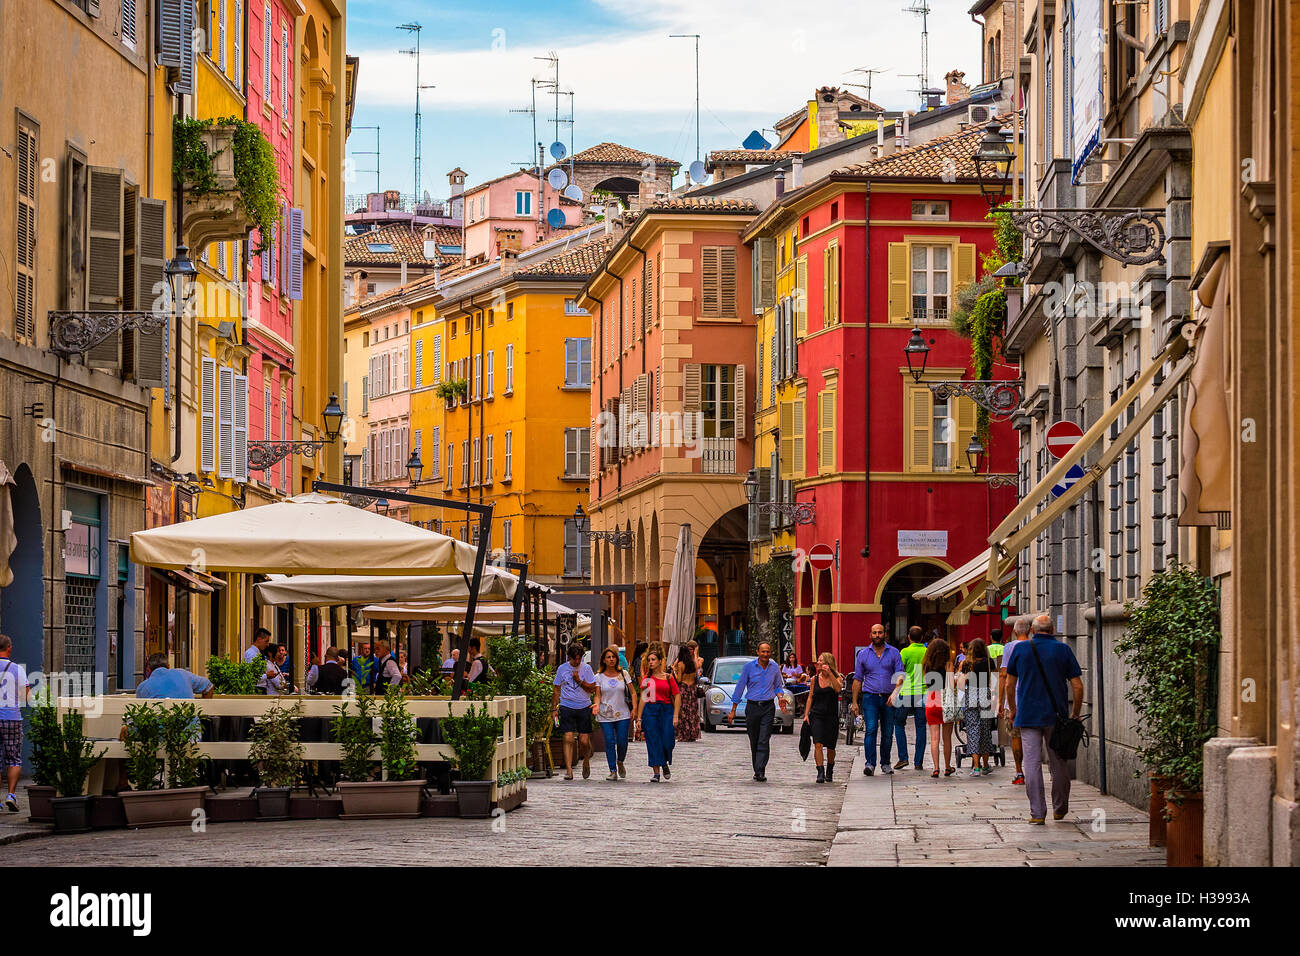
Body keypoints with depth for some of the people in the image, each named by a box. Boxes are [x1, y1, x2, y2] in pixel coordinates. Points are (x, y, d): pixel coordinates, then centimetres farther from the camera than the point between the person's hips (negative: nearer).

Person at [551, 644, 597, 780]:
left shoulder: (586, 668, 3)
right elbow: (557, 690, 9)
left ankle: (586, 762, 28)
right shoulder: (562, 669, 4)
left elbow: (592, 688, 2)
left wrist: (580, 681, -13)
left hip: (584, 707, 0)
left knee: (584, 740, -1)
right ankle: (568, 770, -10)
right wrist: (554, 709, 5)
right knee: (568, 739, -11)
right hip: (567, 707, 0)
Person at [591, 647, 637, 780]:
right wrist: (596, 705, -20)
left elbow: (633, 693, 7)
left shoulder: (623, 674, 5)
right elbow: (598, 695, 2)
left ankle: (620, 763, 26)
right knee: (609, 742, -7)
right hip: (605, 716, 0)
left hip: (623, 715, 0)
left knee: (622, 742, -3)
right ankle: (613, 771, 1)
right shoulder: (599, 677, 4)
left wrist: (634, 709, -4)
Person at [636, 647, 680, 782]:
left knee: (667, 742, -7)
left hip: (666, 710, -1)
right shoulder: (646, 679, 10)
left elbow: (677, 696, 3)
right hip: (650, 711, 1)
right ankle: (656, 773, -1)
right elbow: (642, 699, 12)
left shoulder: (668, 677, 4)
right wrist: (639, 718, 7)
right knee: (653, 742, -4)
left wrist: (675, 716, -5)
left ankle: (665, 763, 24)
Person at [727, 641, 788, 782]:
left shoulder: (775, 668, 5)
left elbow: (778, 686, 19)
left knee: (763, 741, -11)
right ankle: (757, 770, 19)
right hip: (752, 706, 0)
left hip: (768, 708, 0)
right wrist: (733, 710, 2)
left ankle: (760, 772, -15)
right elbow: (740, 687, 2)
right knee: (754, 741, 7)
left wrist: (780, 697, -4)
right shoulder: (749, 666, -1)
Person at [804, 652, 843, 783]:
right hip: (817, 715, 1)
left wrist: (830, 673, -23)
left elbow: (838, 689, -22)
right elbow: (810, 697, 11)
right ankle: (820, 773, -16)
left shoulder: (836, 678, -1)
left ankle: (829, 772, 30)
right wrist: (806, 714, 4)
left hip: (831, 717, -1)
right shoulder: (815, 679, 7)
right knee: (818, 744, -15)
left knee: (830, 747, 8)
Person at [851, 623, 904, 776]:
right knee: (870, 729, -15)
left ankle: (885, 763, 20)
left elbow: (900, 675, 1)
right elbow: (857, 679, 10)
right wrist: (855, 702, 5)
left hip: (888, 699, 1)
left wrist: (895, 692, -17)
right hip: (870, 697, -1)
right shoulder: (863, 654, 8)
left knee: (888, 733, 6)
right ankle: (870, 763, -20)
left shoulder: (894, 653, 6)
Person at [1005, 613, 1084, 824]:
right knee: (1059, 763, 12)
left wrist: (1013, 709, 22)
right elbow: (1077, 686, 0)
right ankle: (1060, 809, 22)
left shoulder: (1021, 649, 2)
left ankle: (1037, 812, -5)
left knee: (1032, 764, -1)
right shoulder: (1063, 650, 1)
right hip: (1056, 716, 1)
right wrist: (1075, 714, 11)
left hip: (1028, 717, -1)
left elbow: (1010, 684, 8)